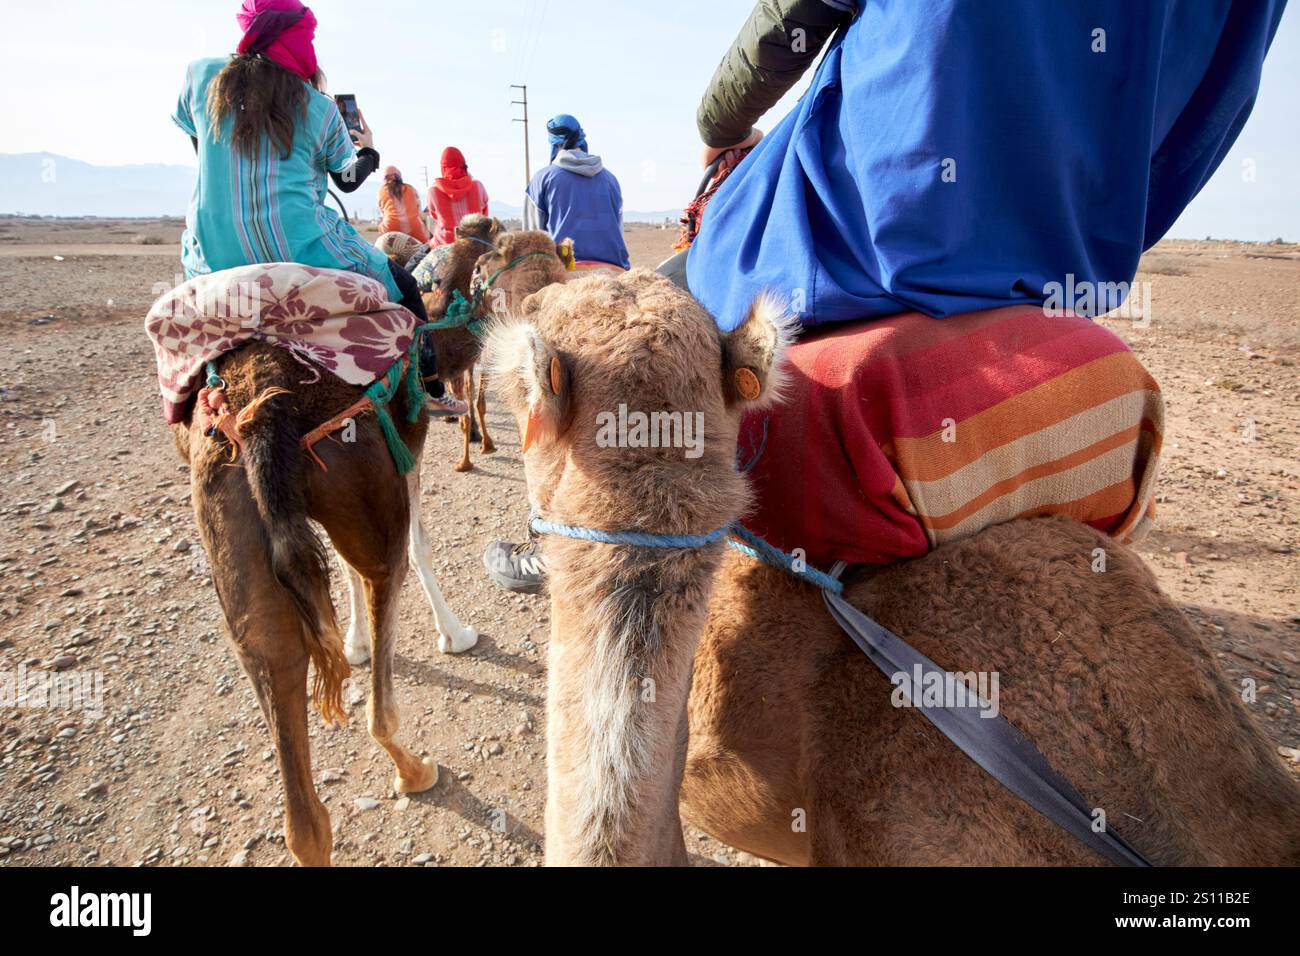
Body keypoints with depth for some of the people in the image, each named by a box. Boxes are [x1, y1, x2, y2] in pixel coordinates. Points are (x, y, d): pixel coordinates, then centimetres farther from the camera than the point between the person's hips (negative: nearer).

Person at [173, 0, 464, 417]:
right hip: (302, 250, -3)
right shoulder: (318, 107, 1)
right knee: (402, 287, 16)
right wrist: (368, 149, 35)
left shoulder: (200, 75, 6)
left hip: (215, 256, 3)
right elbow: (349, 179, 15)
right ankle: (431, 392, 18)